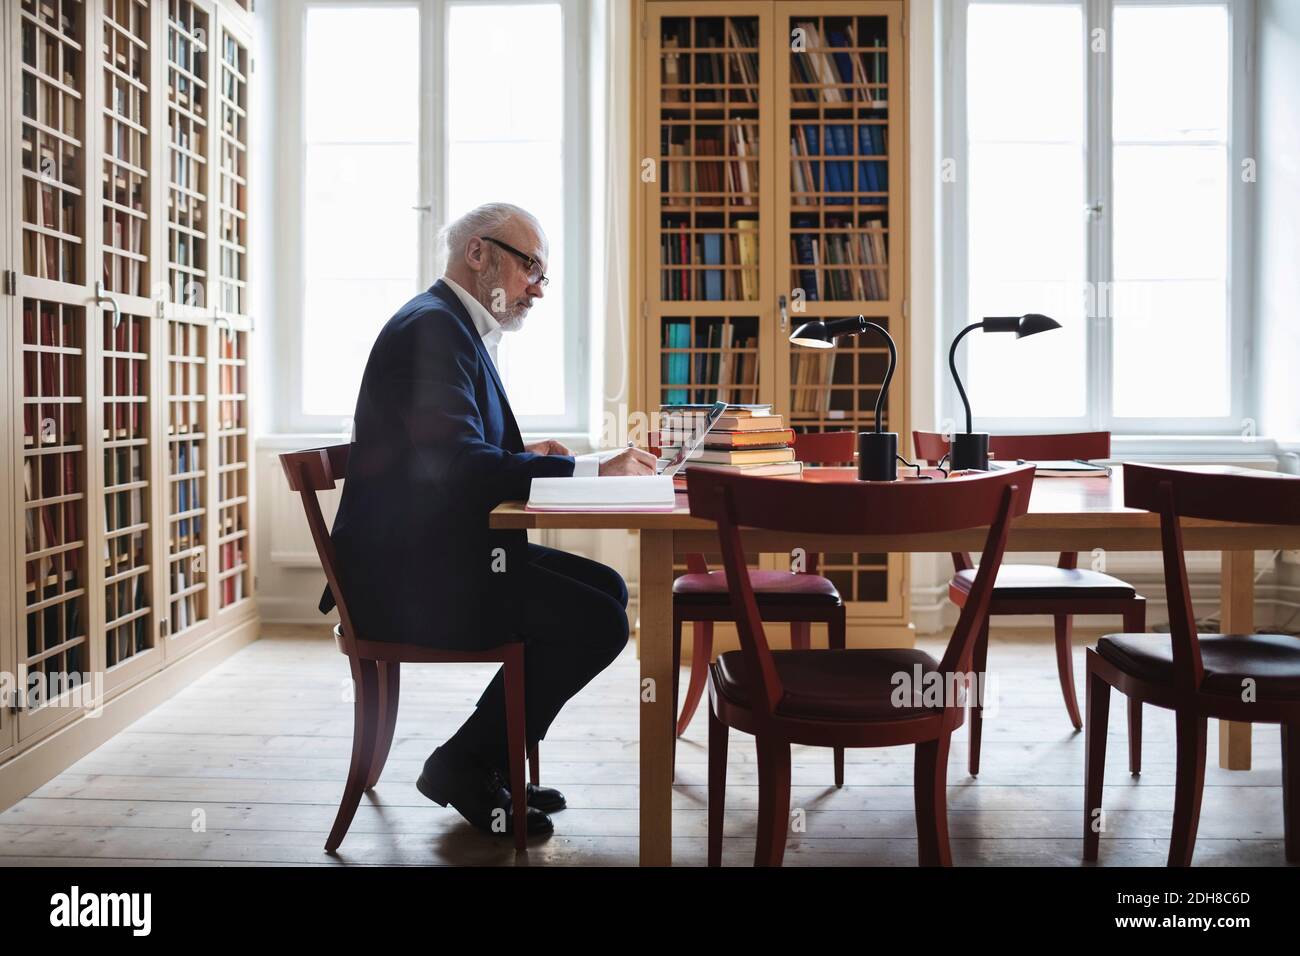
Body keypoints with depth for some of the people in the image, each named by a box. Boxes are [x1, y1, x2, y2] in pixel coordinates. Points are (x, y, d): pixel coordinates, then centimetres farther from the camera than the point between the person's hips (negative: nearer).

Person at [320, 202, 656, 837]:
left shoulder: (455, 326, 17)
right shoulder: (430, 326, -16)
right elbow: (459, 466, -27)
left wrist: (523, 455, 4)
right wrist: (592, 470, -24)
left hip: (439, 553, 11)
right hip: (409, 576, -11)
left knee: (606, 589, 9)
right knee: (597, 623, -16)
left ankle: (490, 761, 15)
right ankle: (464, 766, 1)